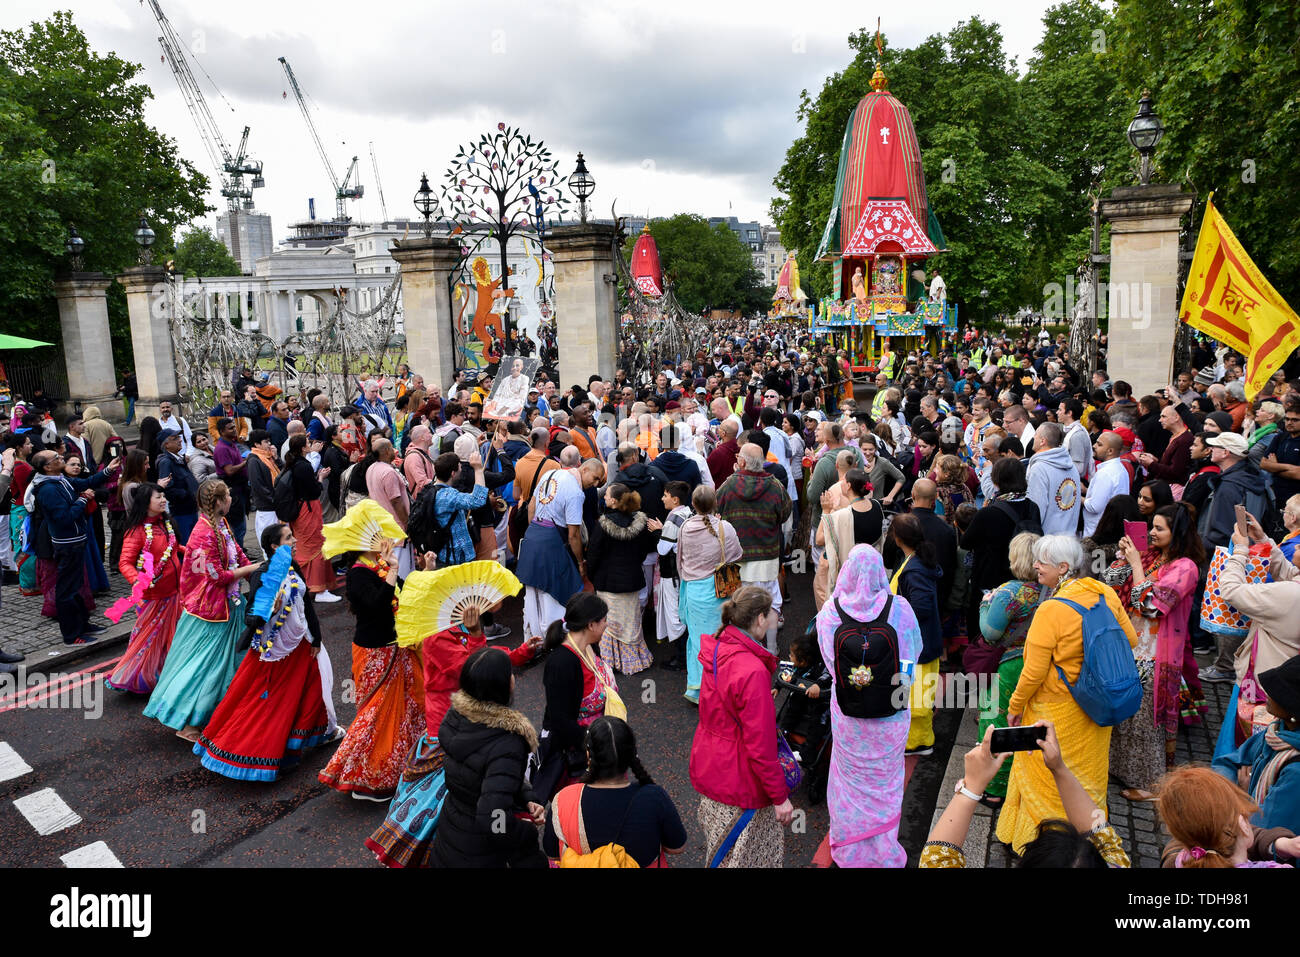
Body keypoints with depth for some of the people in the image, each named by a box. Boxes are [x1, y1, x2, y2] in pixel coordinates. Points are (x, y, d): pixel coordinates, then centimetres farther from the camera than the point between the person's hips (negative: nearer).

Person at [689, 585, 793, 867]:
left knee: (719, 851, 24)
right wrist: (780, 797, -14)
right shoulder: (753, 672, -28)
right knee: (740, 857, 9)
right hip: (739, 784, -8)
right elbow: (760, 746, -24)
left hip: (709, 767, 8)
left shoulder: (717, 650, -2)